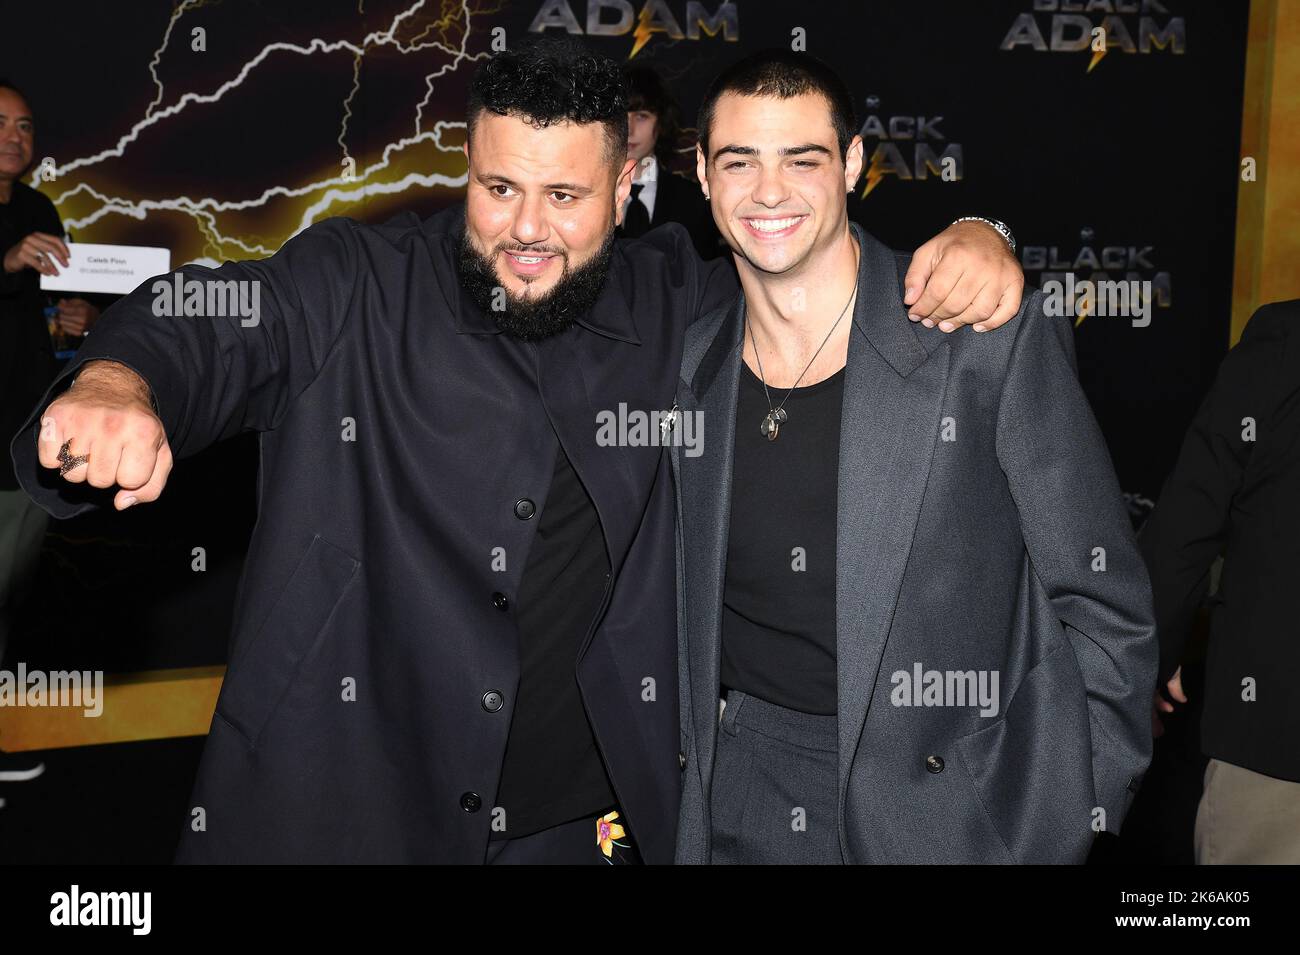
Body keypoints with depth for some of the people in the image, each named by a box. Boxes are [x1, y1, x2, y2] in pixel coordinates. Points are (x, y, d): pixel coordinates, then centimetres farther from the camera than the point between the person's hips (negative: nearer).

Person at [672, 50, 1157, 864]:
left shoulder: (995, 336, -13)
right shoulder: (688, 366, 1)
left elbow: (1104, 607, -8)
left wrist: (1065, 821, -10)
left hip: (952, 802, -3)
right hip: (744, 804, 3)